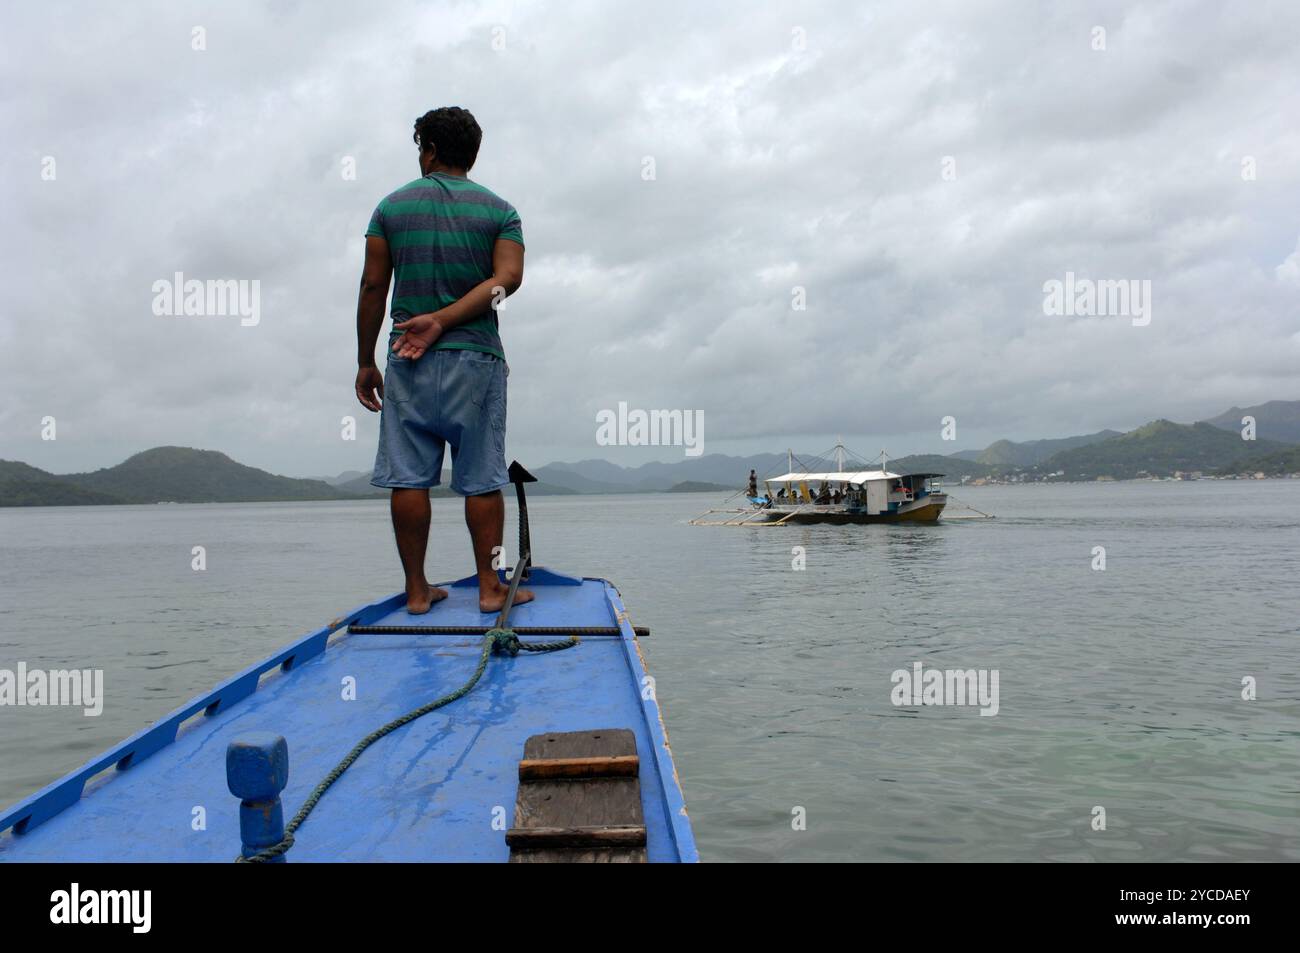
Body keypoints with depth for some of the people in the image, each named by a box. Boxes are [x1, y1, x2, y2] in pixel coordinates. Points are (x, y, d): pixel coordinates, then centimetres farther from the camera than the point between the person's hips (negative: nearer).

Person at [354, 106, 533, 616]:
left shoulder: (392, 206, 7)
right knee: (482, 478, 4)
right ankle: (489, 587, 7)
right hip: (476, 357, 0)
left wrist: (365, 361, 7)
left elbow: (373, 286, 2)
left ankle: (417, 589, 8)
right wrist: (442, 320, -12)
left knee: (408, 477, 4)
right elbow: (507, 278, -9)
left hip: (407, 361, 1)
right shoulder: (500, 210, 7)